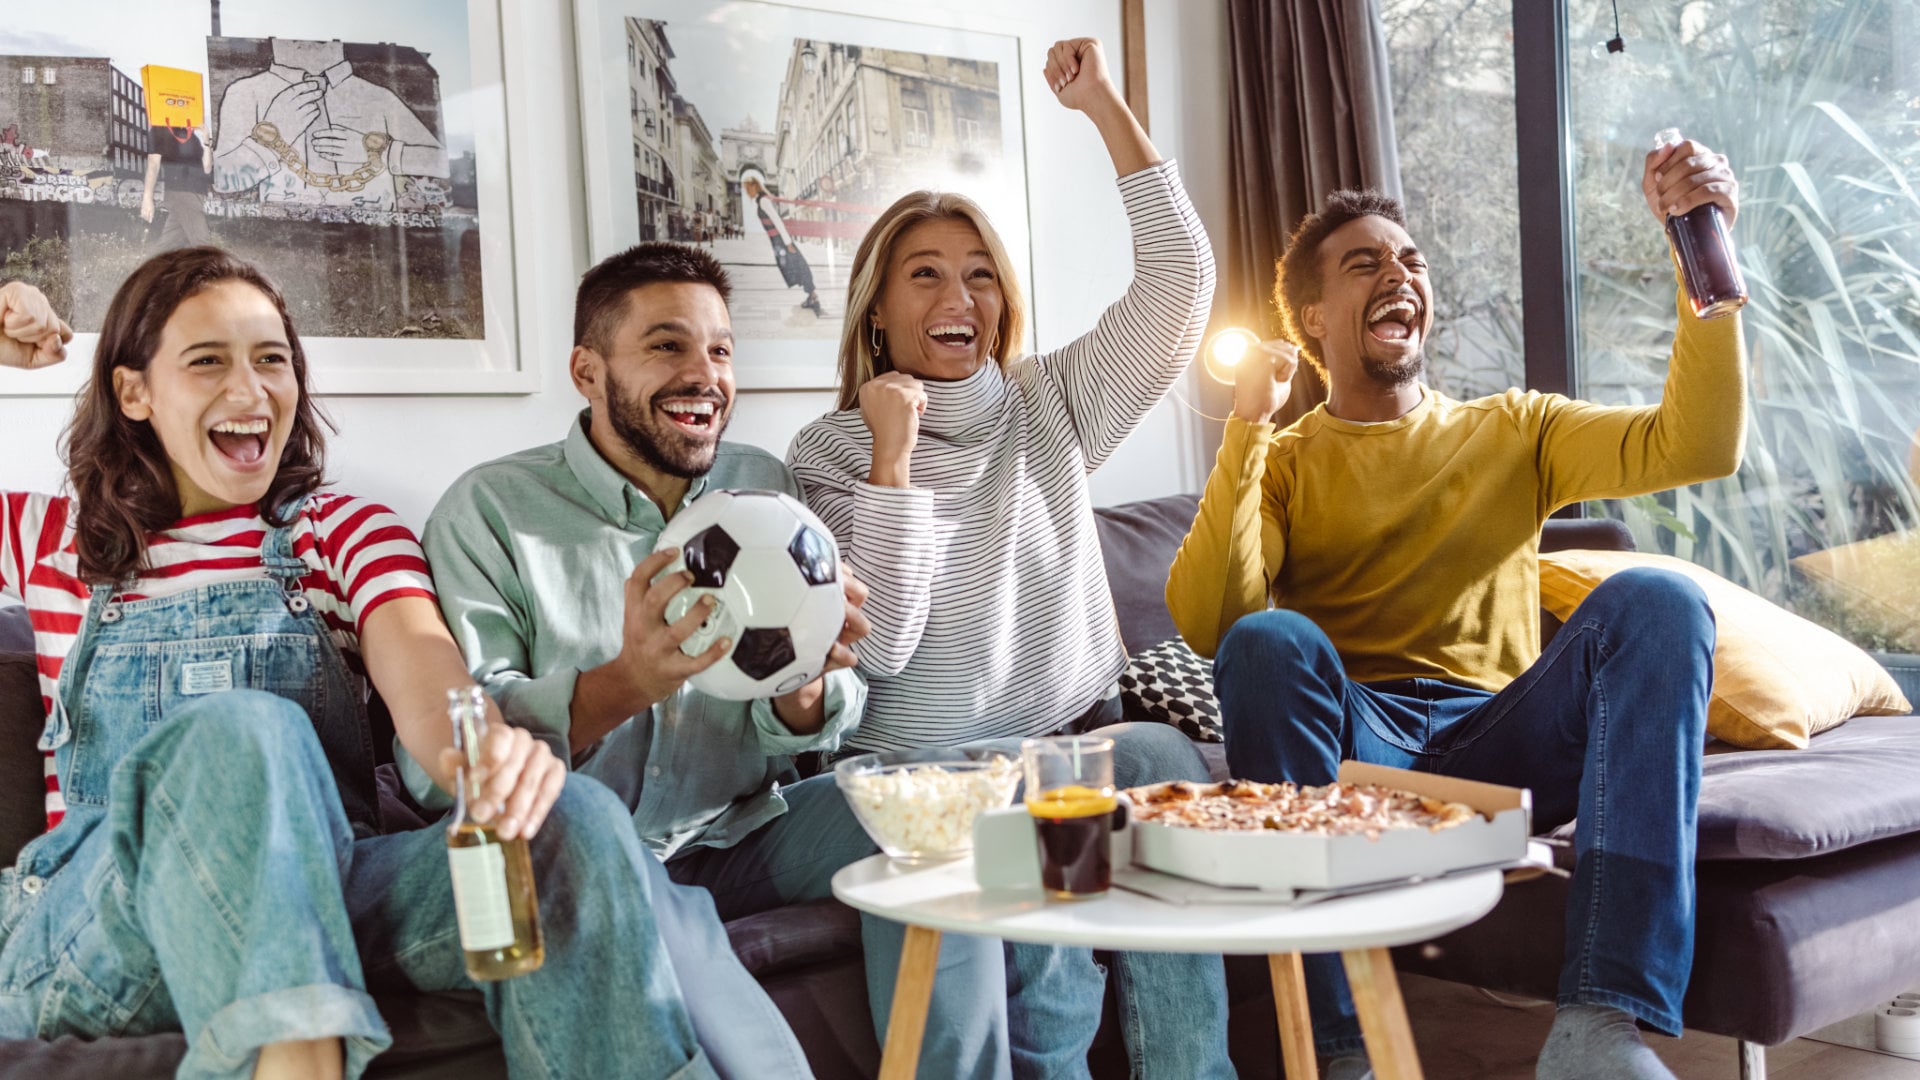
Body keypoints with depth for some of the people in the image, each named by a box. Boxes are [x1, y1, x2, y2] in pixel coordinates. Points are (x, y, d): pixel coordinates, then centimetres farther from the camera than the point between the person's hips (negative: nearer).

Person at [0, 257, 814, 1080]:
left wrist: (485, 750, -33)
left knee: (574, 822, -28)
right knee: (239, 728, -34)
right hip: (90, 934, -1)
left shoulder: (342, 531, 14)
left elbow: (418, 660, -6)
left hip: (324, 898, 1)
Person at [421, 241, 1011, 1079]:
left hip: (741, 837, 4)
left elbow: (807, 729, 5)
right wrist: (624, 683, -34)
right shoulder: (489, 510, -5)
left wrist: (802, 690, -21)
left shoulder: (764, 489, 7)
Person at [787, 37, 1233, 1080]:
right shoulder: (829, 453, 1)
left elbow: (1179, 279, -1)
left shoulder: (1050, 407, 11)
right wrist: (895, 453, -16)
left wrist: (1104, 106, -3)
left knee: (1162, 762, -30)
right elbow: (876, 648, -13)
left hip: (1077, 744, 3)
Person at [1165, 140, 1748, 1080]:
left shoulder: (1513, 431, 21)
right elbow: (1206, 627, -6)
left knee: (1653, 601, -24)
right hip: (1351, 746, -1)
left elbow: (1692, 447, 3)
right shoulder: (1281, 464, 14)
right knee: (1268, 641, -32)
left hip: (1500, 740, 2)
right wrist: (1247, 428, -7)